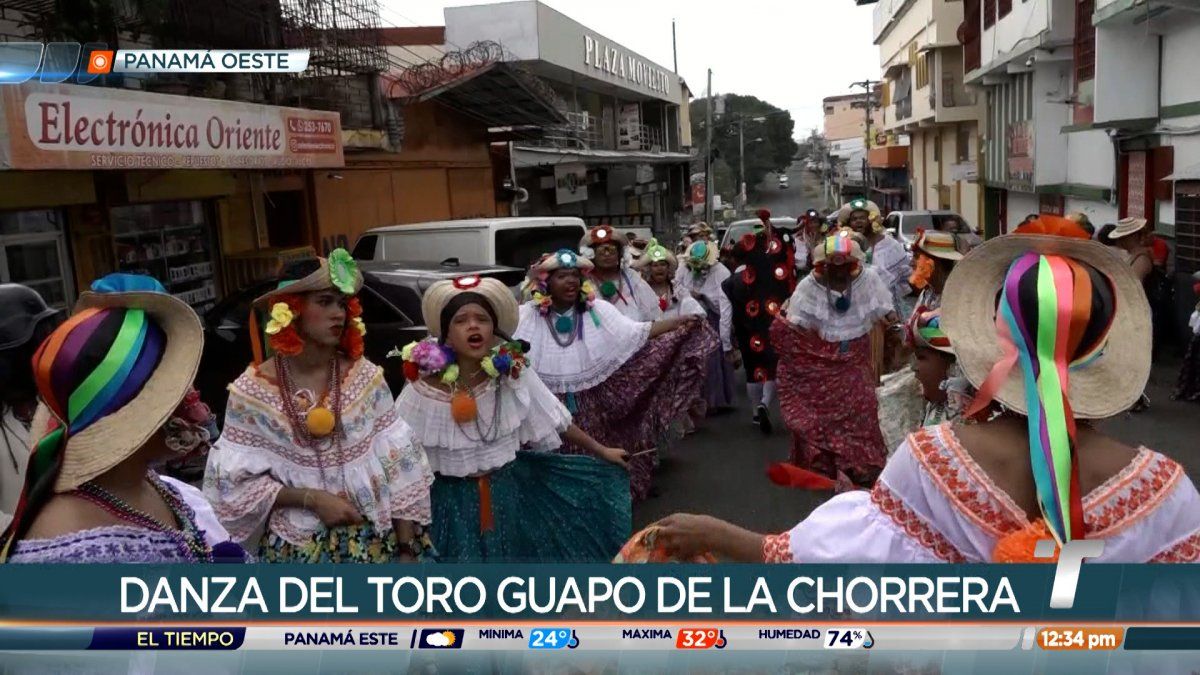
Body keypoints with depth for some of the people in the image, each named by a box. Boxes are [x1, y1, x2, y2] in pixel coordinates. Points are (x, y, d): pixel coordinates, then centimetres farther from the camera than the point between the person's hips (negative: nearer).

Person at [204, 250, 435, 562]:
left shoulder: (366, 377, -4)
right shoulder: (252, 391, -7)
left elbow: (398, 466, -3)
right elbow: (236, 481, -6)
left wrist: (407, 548, -5)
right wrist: (310, 499, -17)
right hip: (295, 548, -1)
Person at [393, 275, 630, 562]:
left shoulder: (514, 374, -10)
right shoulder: (425, 387, -16)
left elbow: (556, 422, 1)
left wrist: (600, 451, 8)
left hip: (512, 492, 2)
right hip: (453, 498, -2)